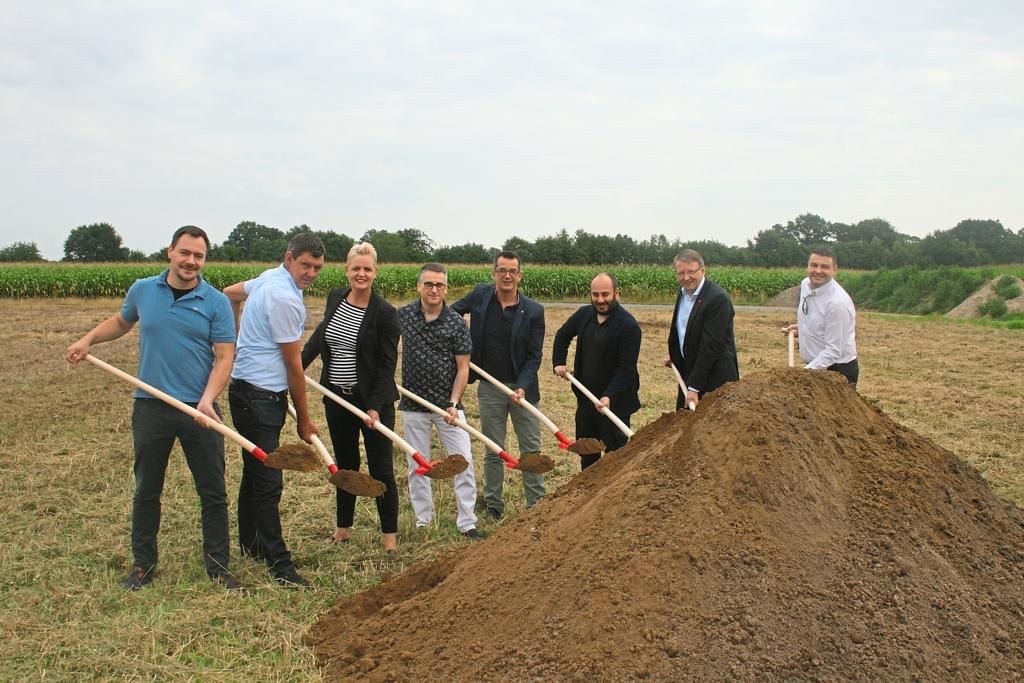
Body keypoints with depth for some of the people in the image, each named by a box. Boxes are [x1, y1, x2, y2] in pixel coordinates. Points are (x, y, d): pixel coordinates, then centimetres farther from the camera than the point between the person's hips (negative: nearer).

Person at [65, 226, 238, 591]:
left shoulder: (216, 302, -6)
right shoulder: (142, 291, 2)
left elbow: (224, 357, -10)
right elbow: (120, 321, 24)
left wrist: (207, 400, -23)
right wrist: (88, 340, 9)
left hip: (199, 410, -2)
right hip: (151, 407, 2)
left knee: (213, 492, 6)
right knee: (146, 491, 13)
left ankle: (218, 567, 19)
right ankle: (142, 565, 28)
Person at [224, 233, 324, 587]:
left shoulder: (269, 278, 12)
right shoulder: (285, 298, -19)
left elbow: (230, 293, 31)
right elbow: (293, 366, -13)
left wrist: (237, 338, 43)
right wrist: (303, 419, -4)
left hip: (250, 390, 11)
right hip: (258, 395, -11)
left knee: (255, 472, 19)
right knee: (268, 480, -8)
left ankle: (251, 544, 31)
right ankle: (278, 562, -5)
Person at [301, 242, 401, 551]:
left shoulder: (384, 312, -14)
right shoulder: (335, 297, 2)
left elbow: (387, 364, -14)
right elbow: (319, 335, 19)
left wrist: (375, 406, -19)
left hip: (372, 400, -5)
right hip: (337, 398, 6)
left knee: (381, 468, 2)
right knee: (345, 465, 18)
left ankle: (390, 534, 13)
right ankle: (343, 527, 32)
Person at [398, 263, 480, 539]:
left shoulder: (456, 323, -6)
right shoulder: (402, 316, -2)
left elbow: (463, 368, -6)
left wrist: (453, 404, -16)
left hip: (448, 403, -1)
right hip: (413, 404, 1)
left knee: (463, 461, -3)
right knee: (417, 466, 9)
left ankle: (467, 523, 7)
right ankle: (423, 521, 22)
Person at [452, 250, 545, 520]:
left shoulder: (534, 311, -7)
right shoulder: (480, 296, -3)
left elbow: (534, 355, -6)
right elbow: (451, 313, 16)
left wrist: (523, 387, -18)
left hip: (523, 387, -1)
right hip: (490, 388, 1)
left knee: (532, 449, 6)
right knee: (493, 451, 10)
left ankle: (537, 505, 17)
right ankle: (493, 505, 21)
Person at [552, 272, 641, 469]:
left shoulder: (629, 326, -19)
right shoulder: (584, 314, 1)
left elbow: (626, 368, -21)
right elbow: (562, 335, 21)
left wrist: (609, 396, -30)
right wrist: (559, 362, 8)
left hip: (615, 401, -7)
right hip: (585, 397, 7)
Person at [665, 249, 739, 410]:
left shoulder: (718, 298, -21)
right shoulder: (683, 293, 5)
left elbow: (710, 346, -24)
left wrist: (695, 388, -24)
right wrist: (674, 354, 5)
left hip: (713, 377, -8)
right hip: (688, 372, 8)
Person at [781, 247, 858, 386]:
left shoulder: (838, 302, -25)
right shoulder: (805, 284, 1)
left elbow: (833, 350, -24)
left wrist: (806, 371, -26)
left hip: (838, 370, -8)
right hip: (815, 365, 8)